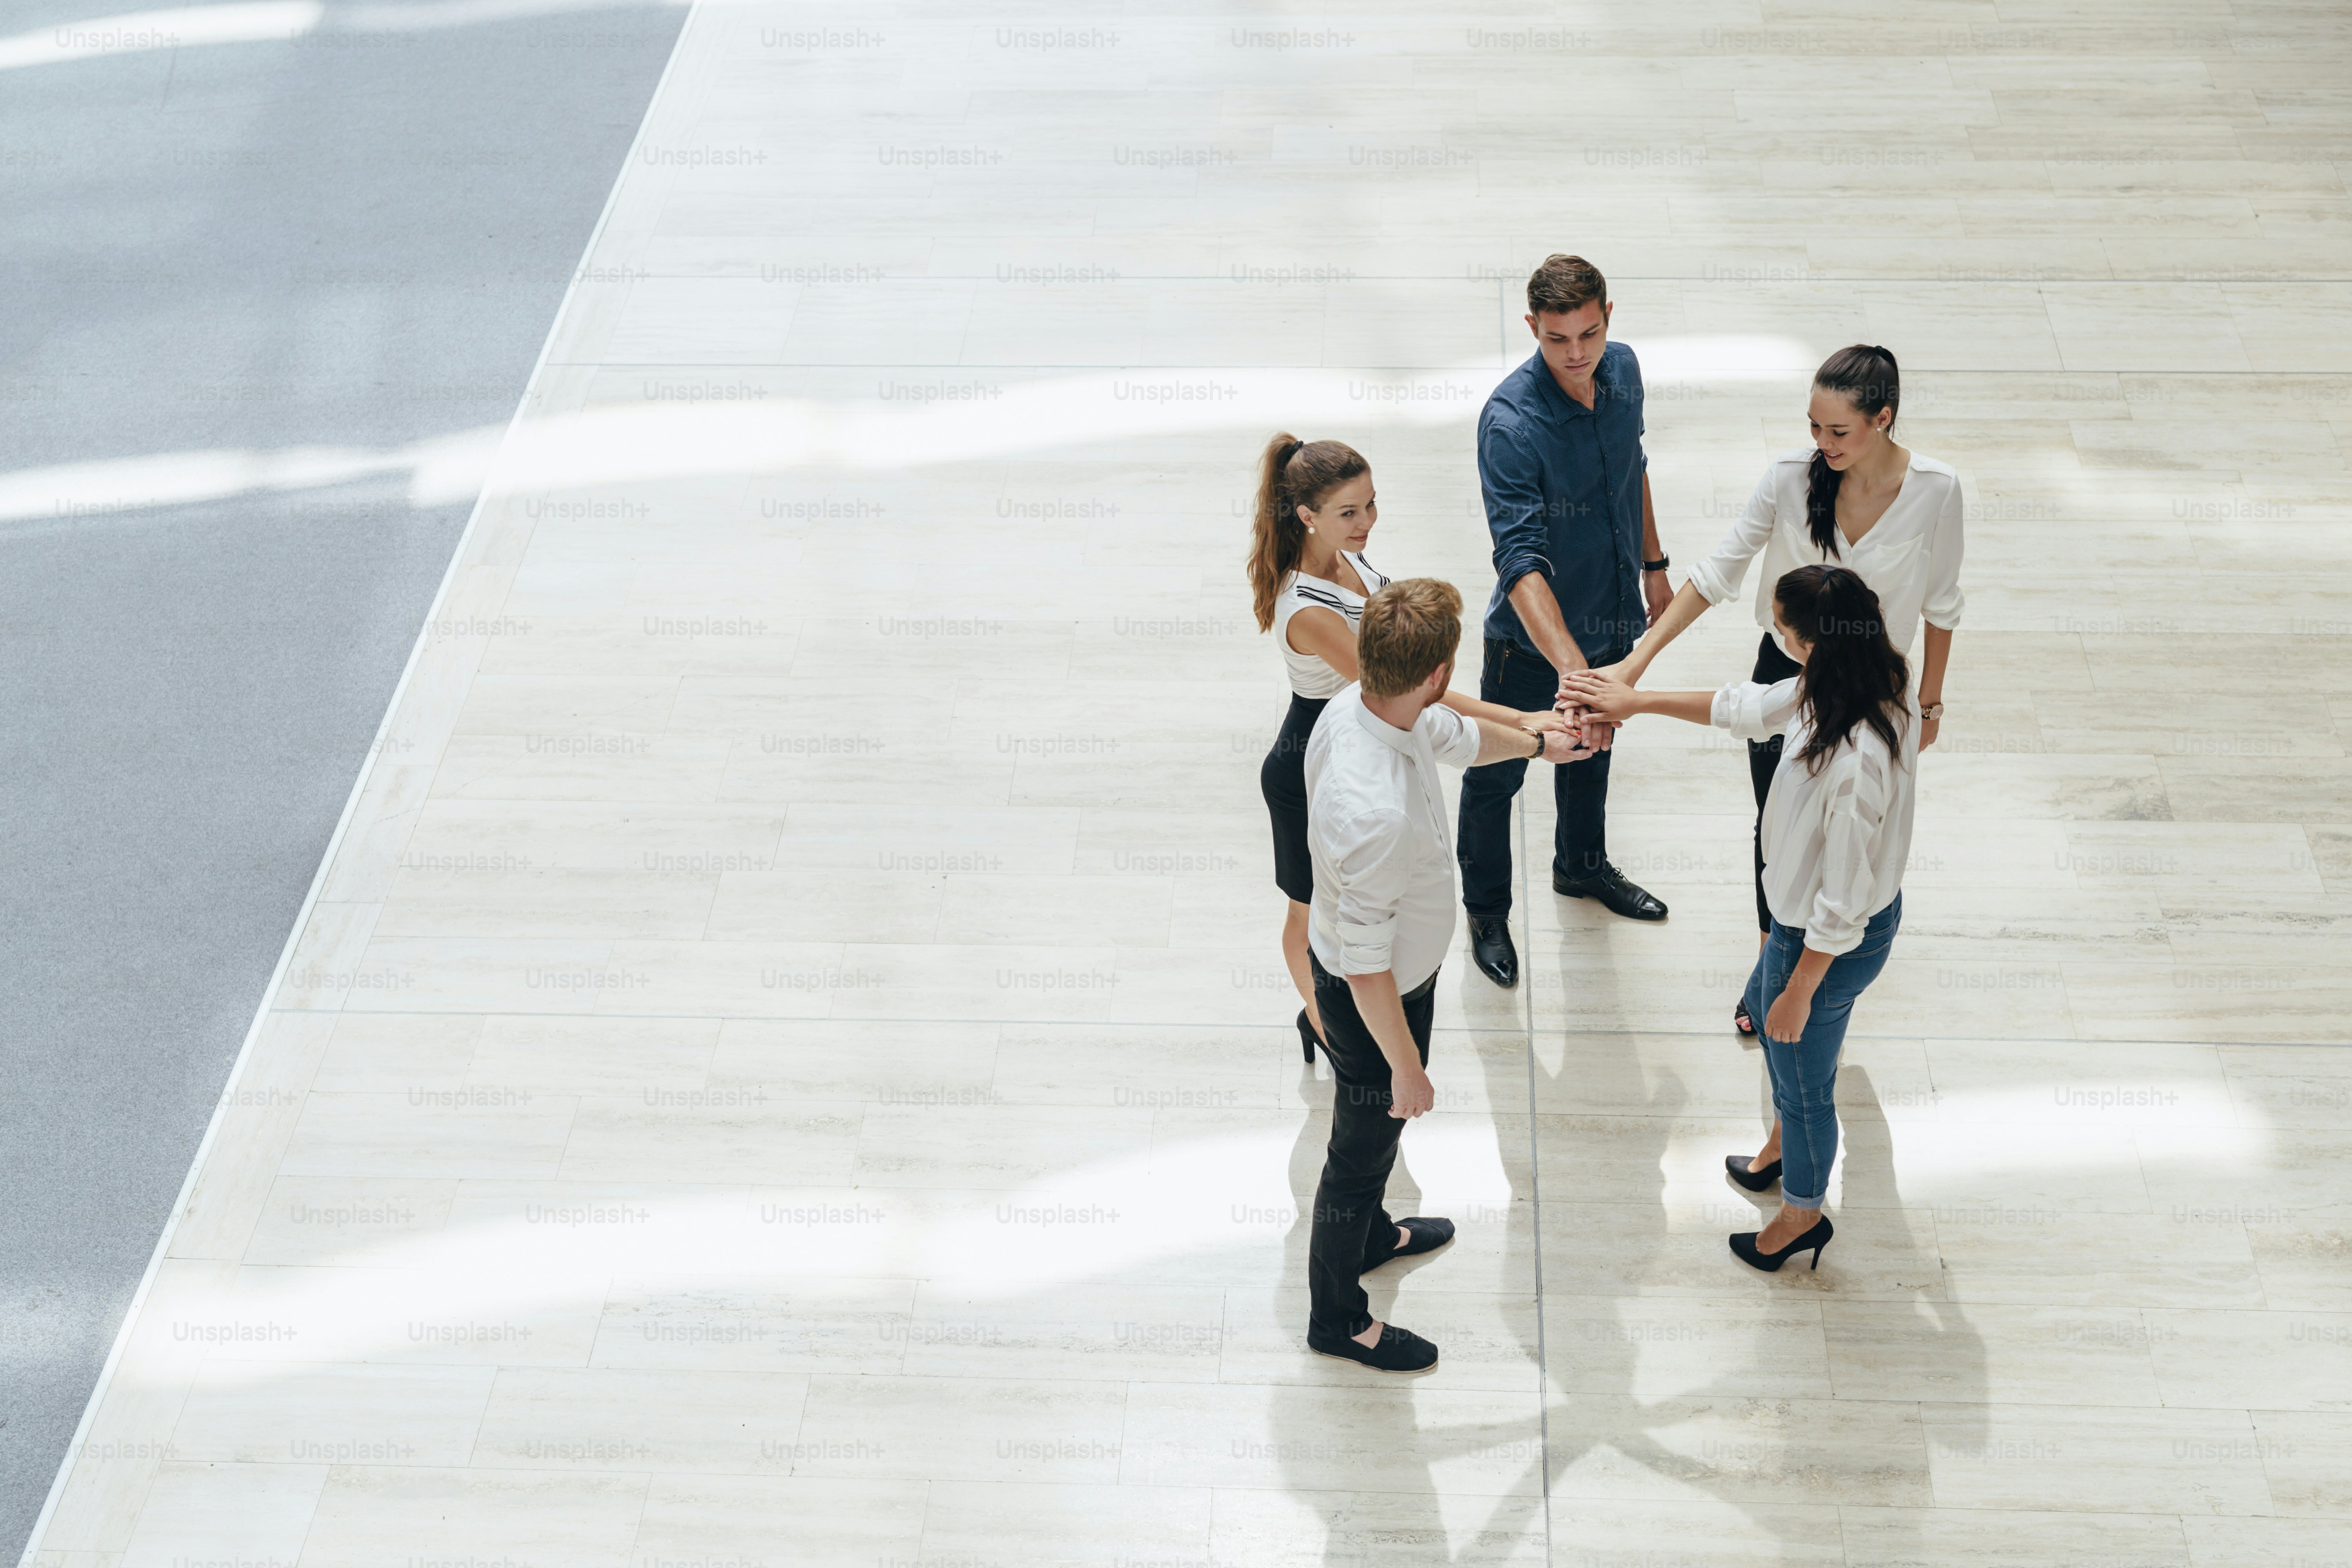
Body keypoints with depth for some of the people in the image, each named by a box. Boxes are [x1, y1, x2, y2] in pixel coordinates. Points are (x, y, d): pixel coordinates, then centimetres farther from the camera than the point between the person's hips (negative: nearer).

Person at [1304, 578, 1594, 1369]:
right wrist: (1406, 1068, -19)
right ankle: (1337, 1317, 40)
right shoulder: (1376, 812, -44)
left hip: (1393, 966, 8)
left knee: (1372, 1134, 33)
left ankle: (1367, 1233, 60)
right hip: (1375, 999, -8)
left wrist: (1538, 742, 29)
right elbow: (1366, 967, -32)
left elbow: (1457, 735, 10)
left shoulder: (1358, 705, -15)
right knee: (1364, 1144, 16)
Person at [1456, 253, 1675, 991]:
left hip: (1612, 616, 6)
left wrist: (1653, 565, 15)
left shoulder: (1623, 369, -12)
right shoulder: (1511, 420, -33)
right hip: (1532, 637, -6)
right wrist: (1570, 665, -49)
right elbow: (1520, 559, -40)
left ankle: (1583, 867, 55)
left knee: (1591, 748, 29)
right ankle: (1486, 910, 38)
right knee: (1497, 776, 14)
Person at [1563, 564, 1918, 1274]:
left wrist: (1799, 993, -16)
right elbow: (1751, 708, 5)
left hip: (1831, 943, -9)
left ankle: (1803, 1214, 47)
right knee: (1763, 1005, 35)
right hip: (1806, 913, 9)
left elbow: (1841, 904, -29)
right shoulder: (1872, 682, -13)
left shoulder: (1855, 764, -41)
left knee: (1802, 1074, 18)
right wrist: (1638, 701, 11)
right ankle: (1784, 1144, 61)